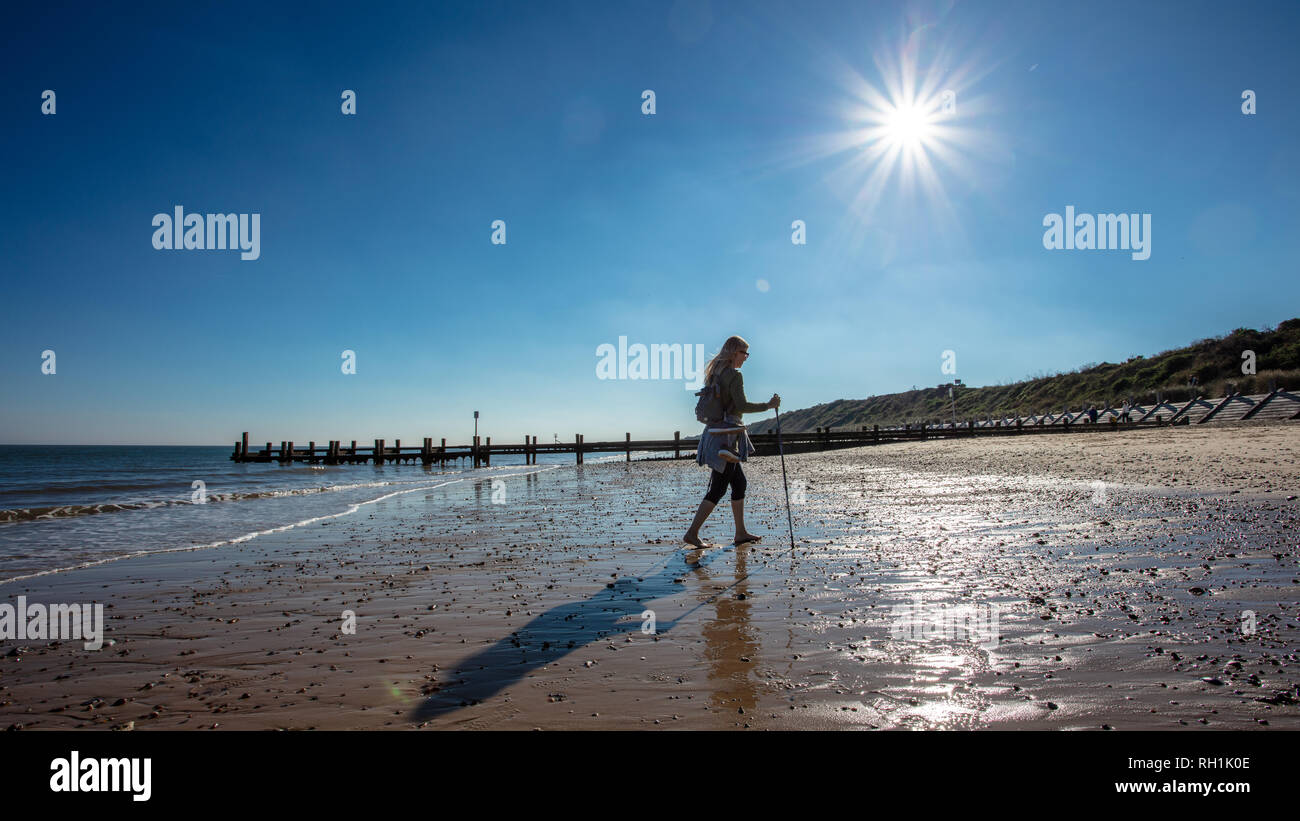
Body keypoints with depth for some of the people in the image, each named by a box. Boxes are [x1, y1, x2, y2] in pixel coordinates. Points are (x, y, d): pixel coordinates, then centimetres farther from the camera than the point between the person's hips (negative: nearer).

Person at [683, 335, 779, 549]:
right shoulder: (734, 375, -12)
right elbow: (742, 406, -21)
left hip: (714, 431, 10)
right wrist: (769, 405, -11)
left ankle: (741, 532, 20)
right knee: (718, 489, -4)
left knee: (739, 482, 16)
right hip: (726, 434, -10)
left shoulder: (715, 373, 14)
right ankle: (692, 533, -2)